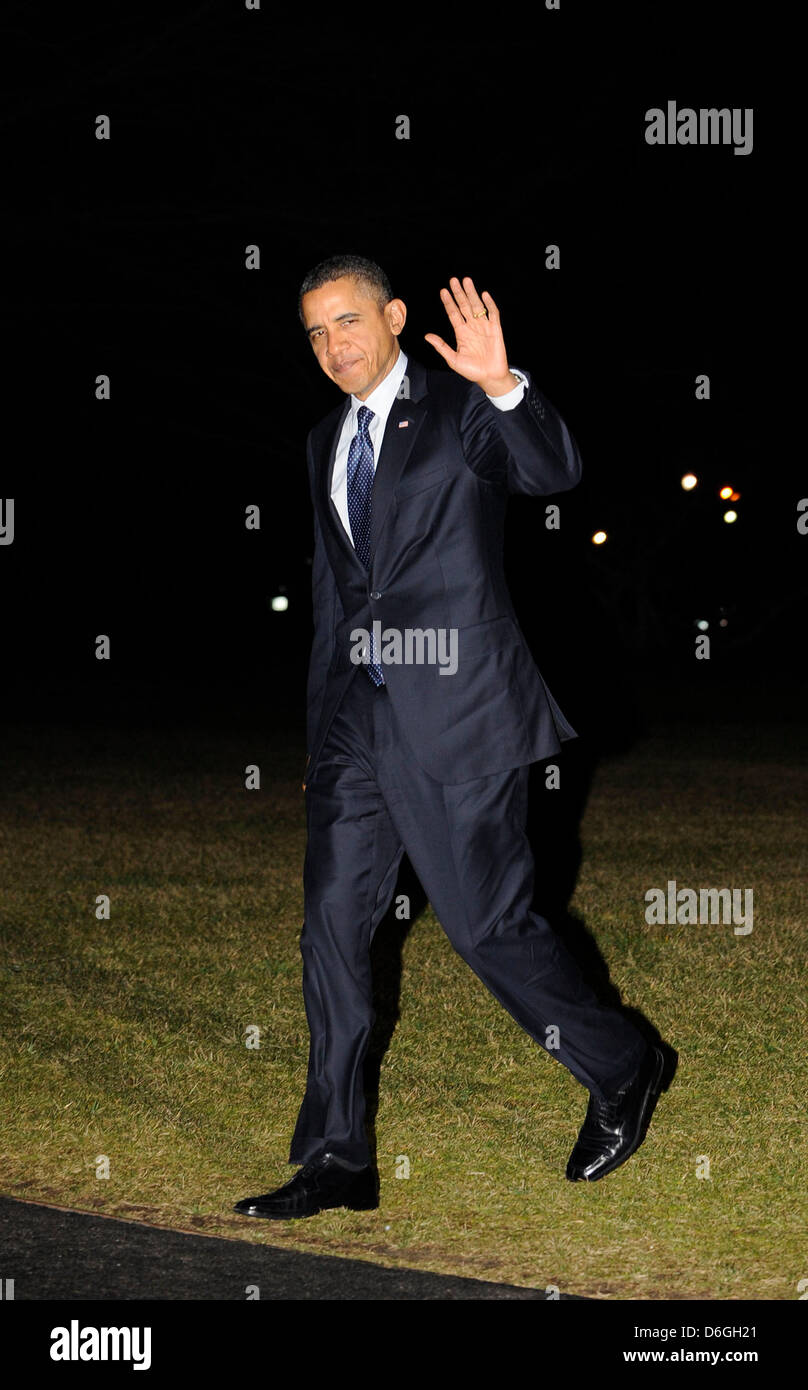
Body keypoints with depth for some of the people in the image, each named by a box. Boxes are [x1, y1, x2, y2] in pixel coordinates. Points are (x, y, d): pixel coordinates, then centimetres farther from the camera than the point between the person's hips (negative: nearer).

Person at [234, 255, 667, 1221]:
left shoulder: (460, 409, -3)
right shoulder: (328, 443, 17)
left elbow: (553, 474, -21)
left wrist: (503, 388, -39)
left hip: (456, 708, -6)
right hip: (357, 720, 7)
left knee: (487, 924, -2)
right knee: (332, 929, 4)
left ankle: (620, 1072, 23)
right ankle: (337, 1161, 12)